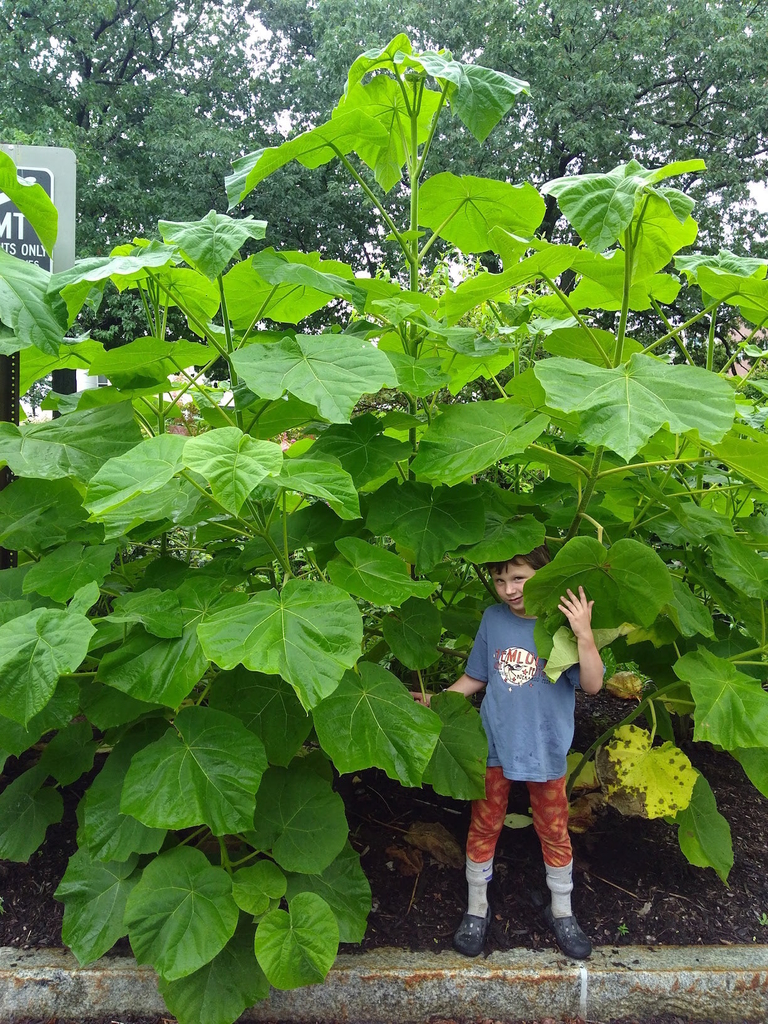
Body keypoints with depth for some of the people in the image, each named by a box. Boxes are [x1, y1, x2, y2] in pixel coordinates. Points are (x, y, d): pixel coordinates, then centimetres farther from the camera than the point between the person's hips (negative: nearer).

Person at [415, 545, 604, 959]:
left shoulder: (562, 621, -14)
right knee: (483, 827, 14)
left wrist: (585, 635, -33)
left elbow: (592, 684, -20)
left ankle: (561, 911, 37)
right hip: (494, 744, 2)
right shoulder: (493, 619, -4)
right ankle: (476, 909, 34)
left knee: (553, 831, 15)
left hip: (545, 748, -2)